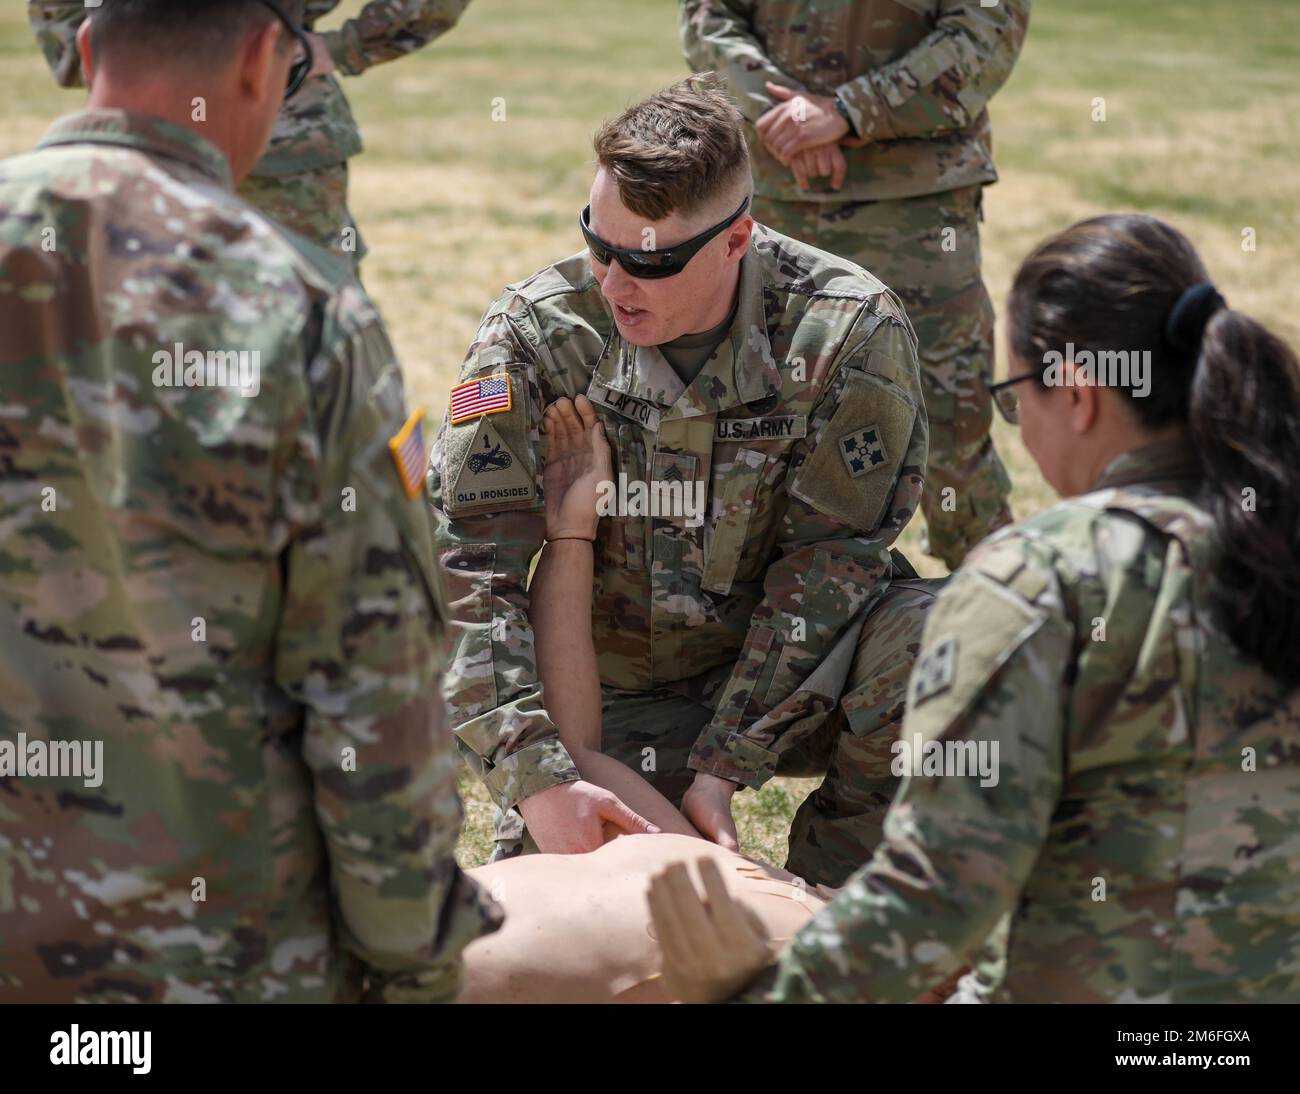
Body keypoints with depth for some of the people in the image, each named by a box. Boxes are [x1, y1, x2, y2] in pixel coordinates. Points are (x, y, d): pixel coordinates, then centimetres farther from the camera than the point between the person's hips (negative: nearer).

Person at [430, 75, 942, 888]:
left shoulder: (849, 333, -17)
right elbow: (465, 562, -18)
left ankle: (834, 879, -6)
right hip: (614, 692, 1)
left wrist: (725, 765, -22)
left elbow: (828, 561, -15)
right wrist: (536, 775, -30)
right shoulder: (538, 332, -15)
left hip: (786, 676, 0)